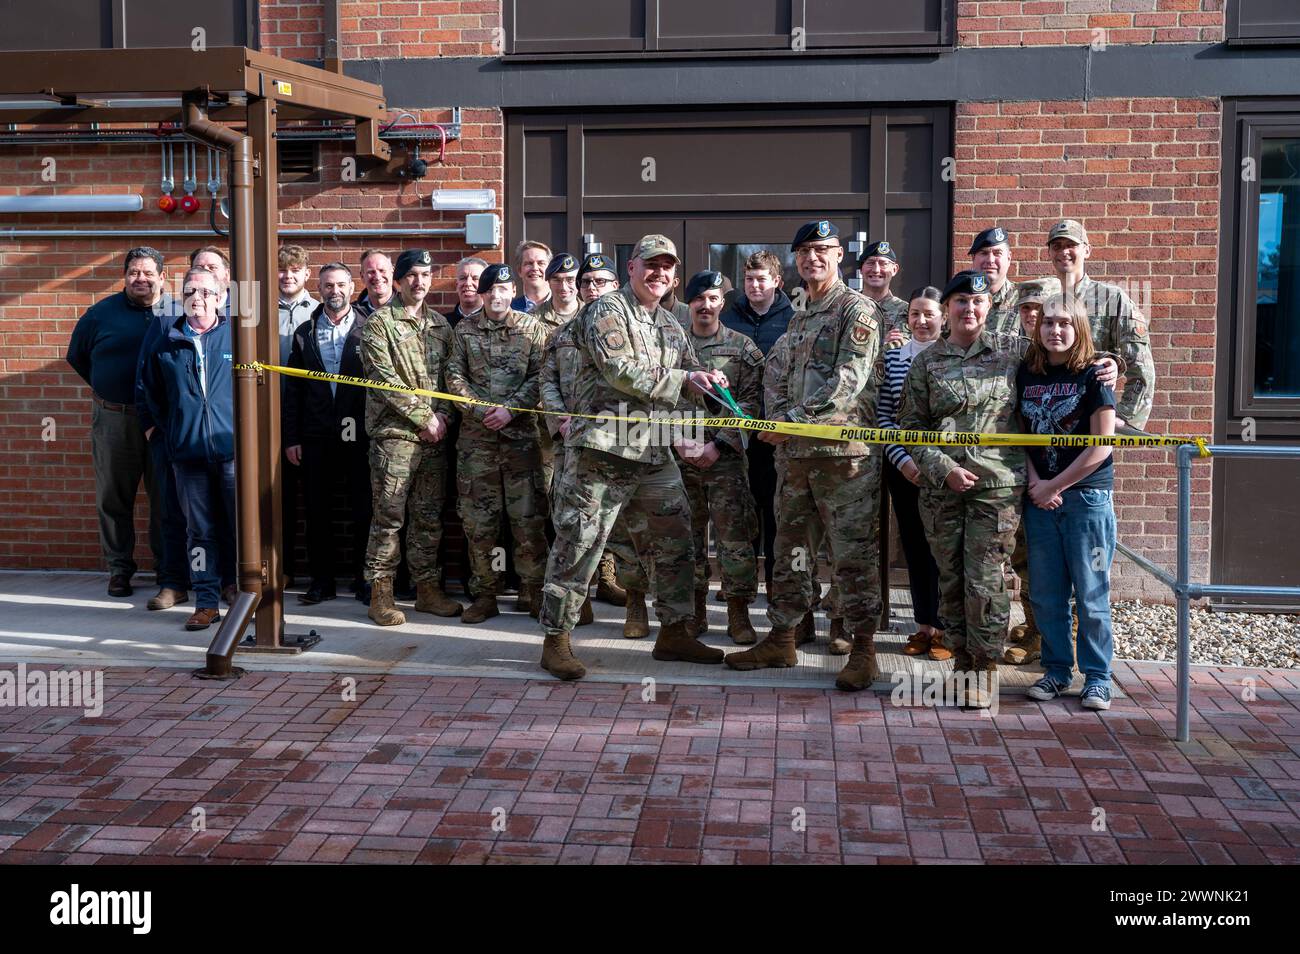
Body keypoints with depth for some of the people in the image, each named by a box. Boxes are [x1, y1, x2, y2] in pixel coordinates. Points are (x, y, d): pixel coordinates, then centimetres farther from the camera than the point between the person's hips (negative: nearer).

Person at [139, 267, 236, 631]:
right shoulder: (167, 345, 10)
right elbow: (152, 393, 21)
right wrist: (171, 432, 14)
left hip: (233, 450, -2)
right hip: (188, 454, 3)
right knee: (200, 530, 6)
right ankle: (207, 601, 12)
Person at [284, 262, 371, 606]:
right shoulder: (304, 333, 10)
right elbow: (293, 390, 9)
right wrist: (291, 438, 3)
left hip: (359, 434, -2)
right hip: (316, 436, 3)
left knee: (363, 510, 1)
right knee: (318, 511, 7)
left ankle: (363, 578, 13)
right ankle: (322, 580, 16)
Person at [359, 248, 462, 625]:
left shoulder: (440, 324, 16)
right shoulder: (379, 322, -2)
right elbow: (384, 380, -9)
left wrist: (443, 414, -3)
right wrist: (424, 416, -11)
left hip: (434, 436, 5)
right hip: (394, 433, -5)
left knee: (429, 517, 9)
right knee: (388, 516, -4)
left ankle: (428, 588, 18)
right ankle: (380, 594, 3)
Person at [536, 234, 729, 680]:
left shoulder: (671, 326, 19)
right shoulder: (606, 311, -5)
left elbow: (686, 377, 21)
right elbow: (620, 371, -17)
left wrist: (707, 380, -3)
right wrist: (683, 379, -14)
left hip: (654, 453, 8)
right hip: (602, 447, -7)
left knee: (674, 542, 10)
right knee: (578, 543, -3)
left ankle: (674, 631, 23)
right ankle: (555, 639, 5)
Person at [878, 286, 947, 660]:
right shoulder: (893, 355, 5)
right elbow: (883, 415, 2)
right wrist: (903, 460, -8)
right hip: (903, 466, 3)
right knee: (914, 545, 8)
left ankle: (946, 628, 11)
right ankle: (924, 626, 17)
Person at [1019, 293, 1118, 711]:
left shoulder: (1093, 375, -5)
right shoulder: (1026, 374, 7)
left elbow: (1101, 447, -9)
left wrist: (1054, 486, -8)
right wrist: (1034, 483, -5)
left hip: (1086, 496, -4)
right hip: (1039, 499, 4)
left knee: (1091, 594, 1)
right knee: (1046, 594, 8)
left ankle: (1097, 676, 12)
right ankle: (1057, 670, 21)